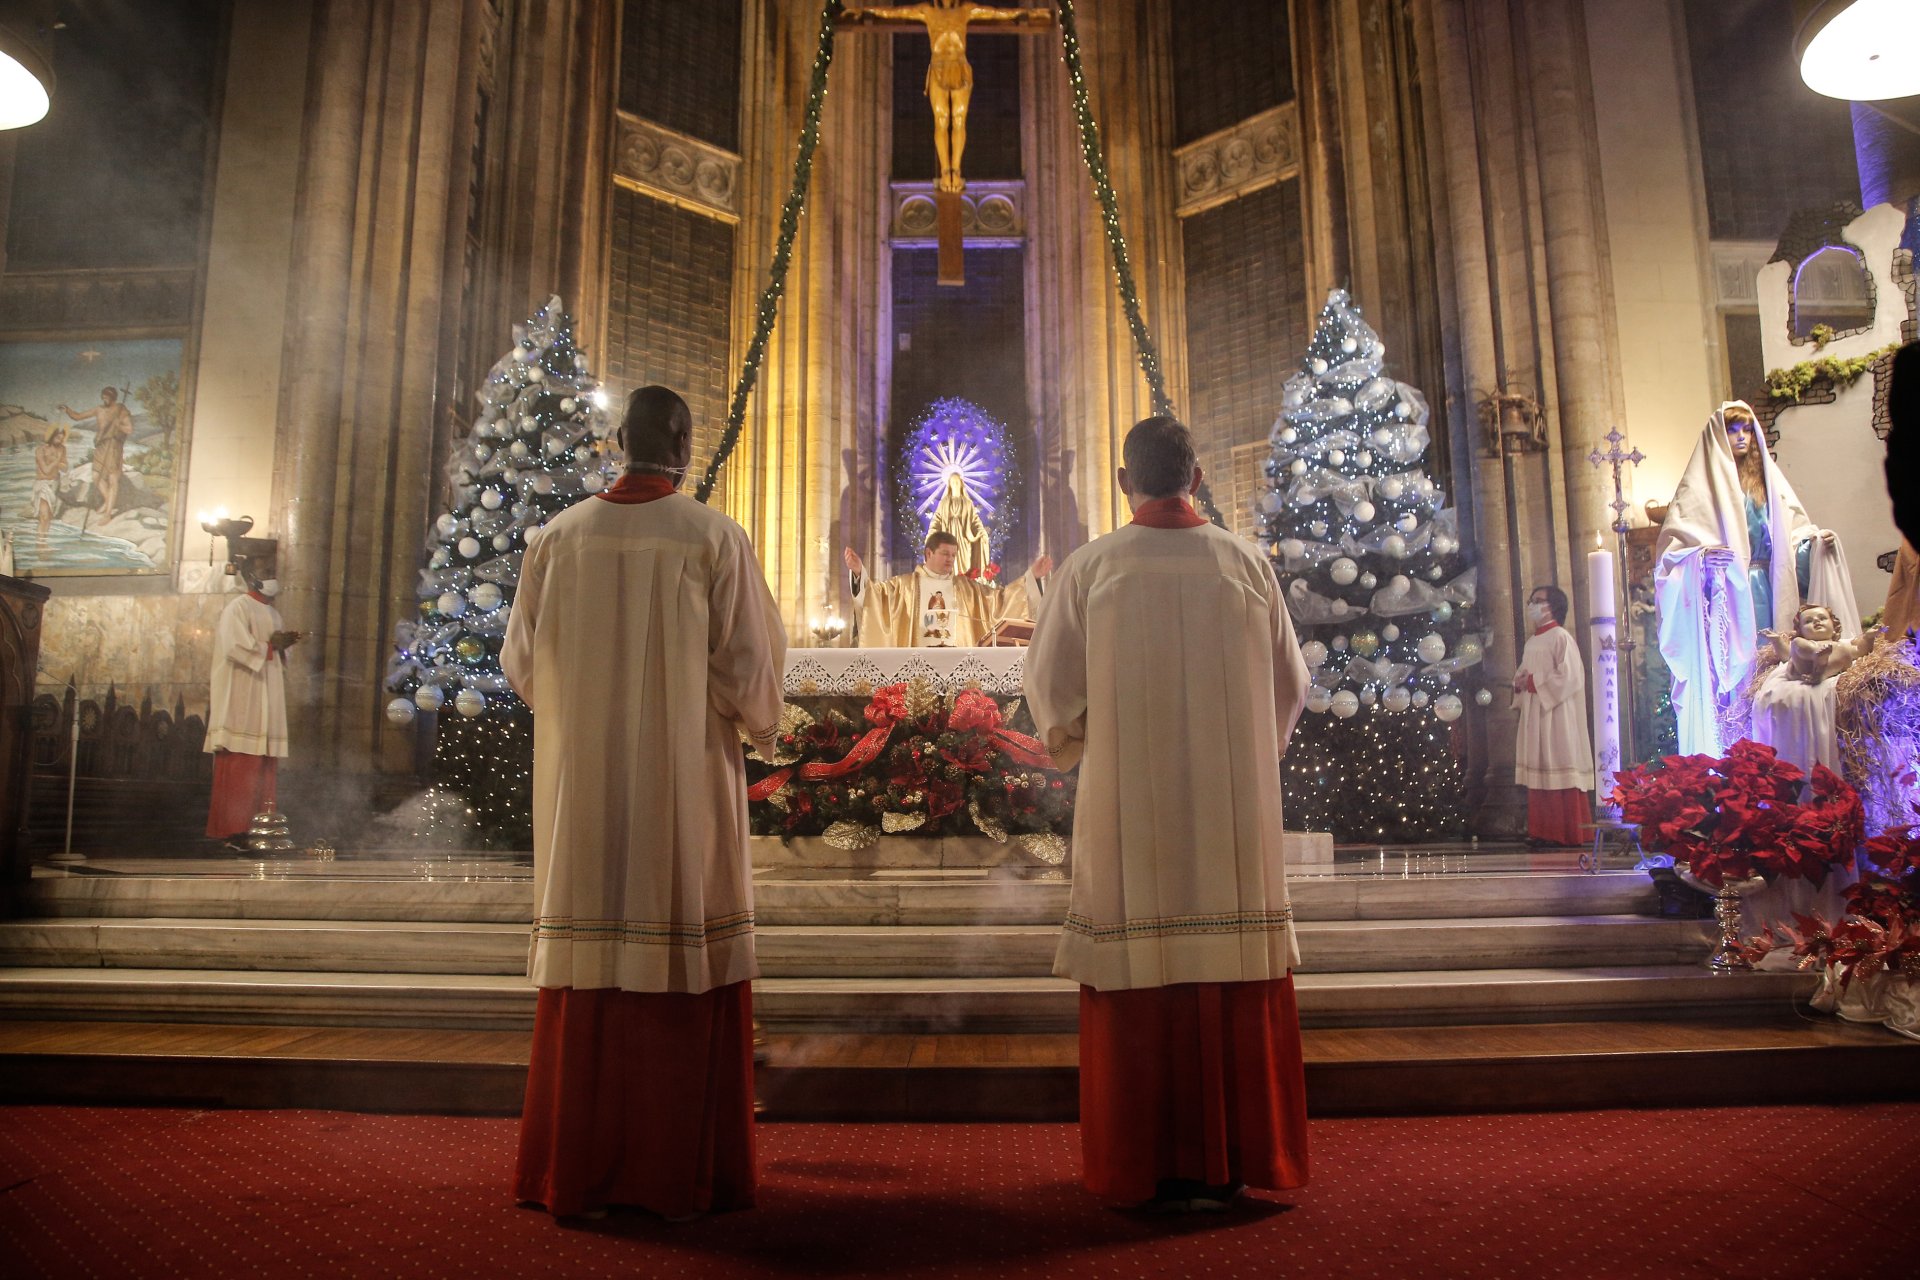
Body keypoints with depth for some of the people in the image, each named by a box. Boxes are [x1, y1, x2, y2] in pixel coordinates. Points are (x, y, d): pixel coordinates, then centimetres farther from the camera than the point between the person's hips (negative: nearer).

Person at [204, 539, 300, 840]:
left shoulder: (273, 614, 20)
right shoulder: (237, 608, -4)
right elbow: (235, 648, -16)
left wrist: (284, 646, 3)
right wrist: (270, 647, -5)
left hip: (267, 707, 8)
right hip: (242, 702, -7)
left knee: (265, 771, 3)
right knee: (239, 770, -9)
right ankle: (231, 828, -7)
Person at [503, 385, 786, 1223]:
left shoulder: (558, 538, 2)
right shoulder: (716, 539, -7)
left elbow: (521, 662, 8)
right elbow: (750, 665, -6)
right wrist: (760, 722, 14)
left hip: (582, 786, 3)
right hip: (686, 785, -3)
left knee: (586, 968, 10)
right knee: (687, 963, 4)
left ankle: (576, 1167, 21)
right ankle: (683, 1171, 13)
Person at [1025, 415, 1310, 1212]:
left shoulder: (1090, 567, -4)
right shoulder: (1248, 565, 1)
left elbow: (1050, 687, -2)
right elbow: (1291, 685, 8)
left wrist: (1072, 745, 18)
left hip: (1129, 813, -2)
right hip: (1235, 811, 2)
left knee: (1141, 987, 5)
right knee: (1238, 983, 9)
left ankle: (1156, 1168, 13)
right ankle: (1237, 1160, 19)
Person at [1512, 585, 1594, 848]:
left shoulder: (1560, 637, -7)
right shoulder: (1532, 641, 18)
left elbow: (1568, 675, -16)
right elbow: (1523, 671, 24)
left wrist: (1533, 682, -13)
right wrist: (1519, 682, 2)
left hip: (1556, 714, -8)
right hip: (1534, 713, 8)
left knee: (1558, 771, -7)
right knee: (1539, 772, 6)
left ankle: (1565, 833, -4)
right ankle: (1543, 830, 9)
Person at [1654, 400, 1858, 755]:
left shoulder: (1765, 478, 18)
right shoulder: (1702, 483, 1)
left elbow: (1791, 528, 20)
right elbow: (1674, 539, -7)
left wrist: (1815, 539, 1)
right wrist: (1701, 552, -25)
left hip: (1764, 591, 5)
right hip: (1724, 593, -5)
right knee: (1728, 671, -9)